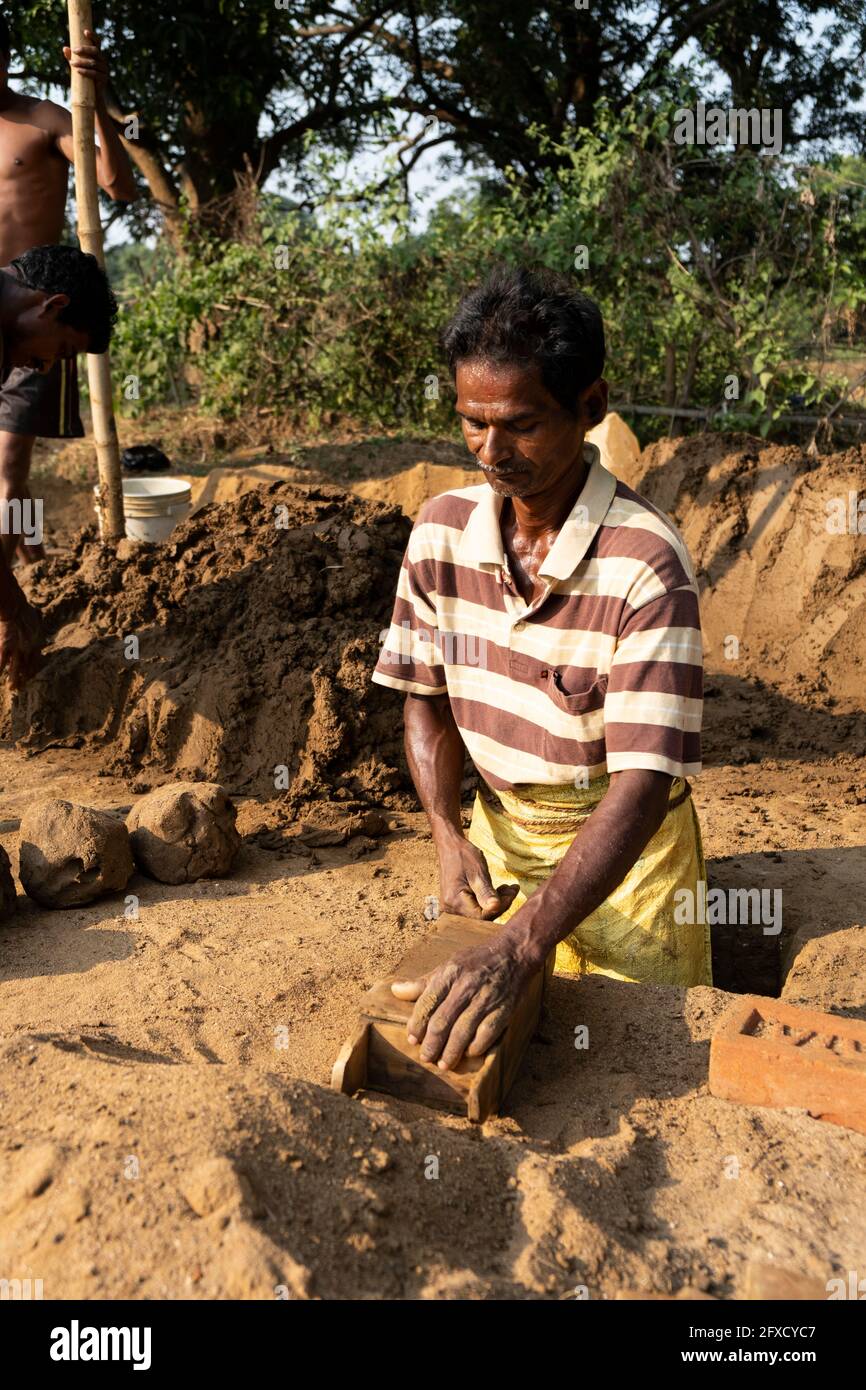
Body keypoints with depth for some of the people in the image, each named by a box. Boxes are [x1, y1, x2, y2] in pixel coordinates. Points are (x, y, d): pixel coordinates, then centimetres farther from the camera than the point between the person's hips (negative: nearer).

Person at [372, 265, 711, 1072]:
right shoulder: (441, 531, -11)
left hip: (624, 847, -4)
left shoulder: (645, 563, -29)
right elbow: (425, 698, 0)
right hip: (497, 829, 4)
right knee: (477, 1038, 15)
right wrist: (448, 835, -16)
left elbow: (641, 786, -33)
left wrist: (517, 948, -43)